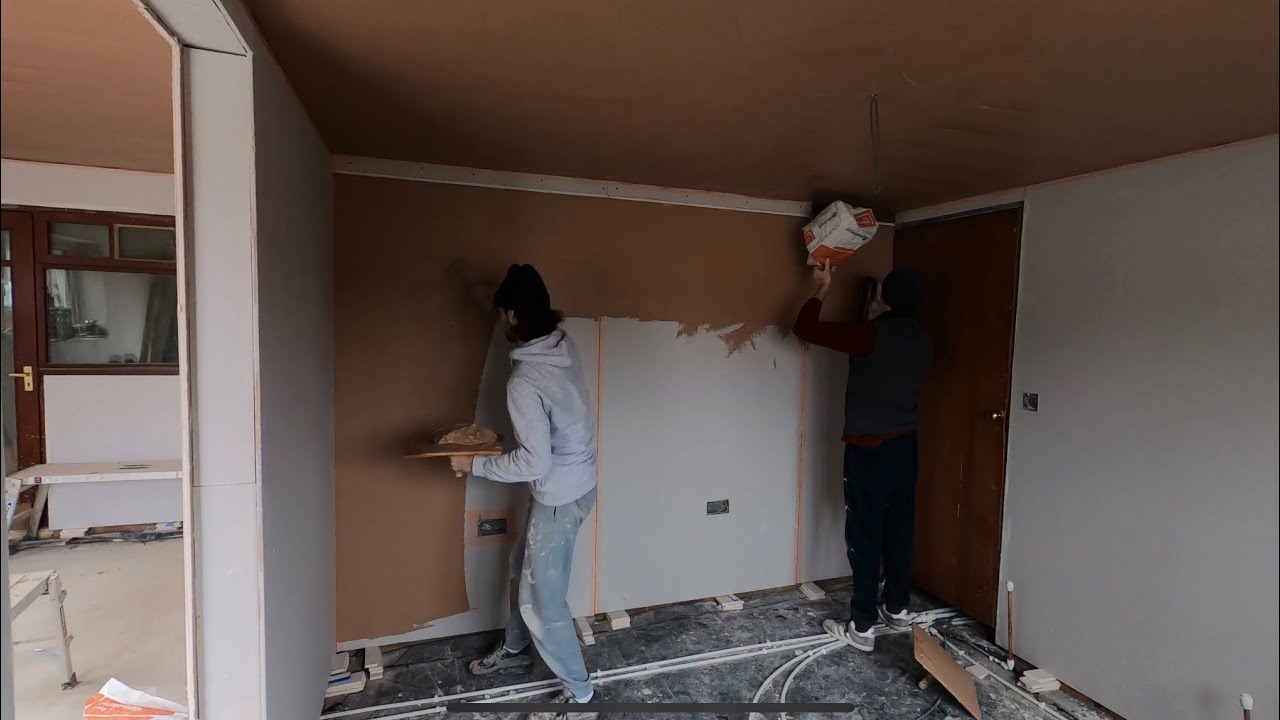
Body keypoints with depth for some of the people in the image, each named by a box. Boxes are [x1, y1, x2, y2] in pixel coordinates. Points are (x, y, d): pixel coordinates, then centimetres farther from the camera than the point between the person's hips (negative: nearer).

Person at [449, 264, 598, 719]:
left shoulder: (524, 383, -29)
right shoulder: (563, 345, -4)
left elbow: (535, 462, -27)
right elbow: (549, 318, 22)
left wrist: (475, 465, -14)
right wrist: (488, 296, 28)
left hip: (559, 497, -9)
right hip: (577, 484, 9)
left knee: (542, 601, 7)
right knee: (525, 569, 27)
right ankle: (515, 649, 49)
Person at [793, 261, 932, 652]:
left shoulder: (871, 335, -18)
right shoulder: (922, 342, 5)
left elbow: (806, 328, -15)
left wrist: (823, 287, -1)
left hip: (869, 448, -7)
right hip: (905, 445, 8)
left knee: (864, 536, 0)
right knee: (898, 529, 17)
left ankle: (861, 627, 9)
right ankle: (897, 609, 31)